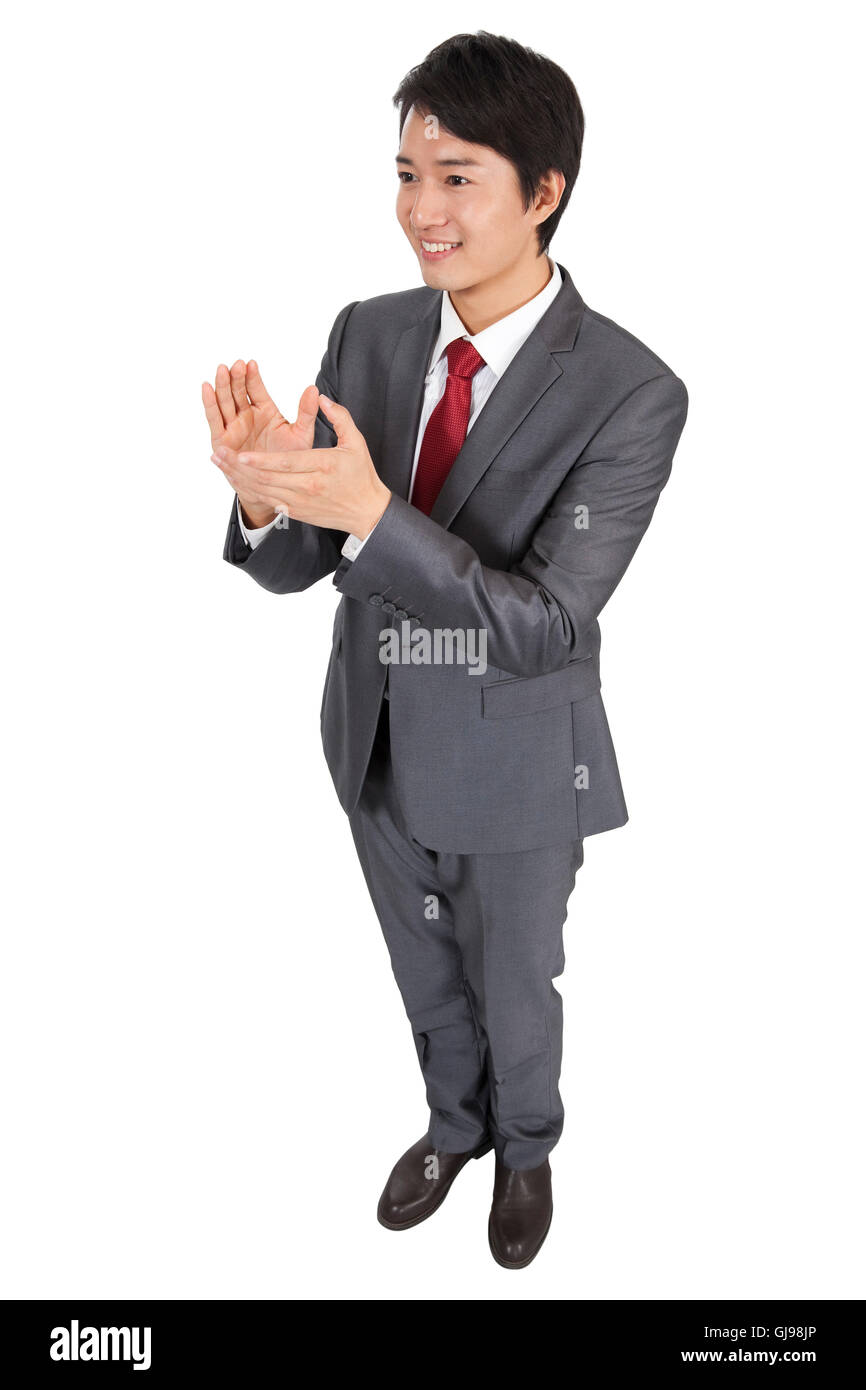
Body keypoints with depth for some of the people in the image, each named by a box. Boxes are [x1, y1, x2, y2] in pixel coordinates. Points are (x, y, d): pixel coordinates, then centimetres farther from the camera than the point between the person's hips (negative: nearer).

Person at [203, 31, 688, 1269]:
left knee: (514, 994, 22)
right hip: (378, 745, 4)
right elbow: (297, 567, -8)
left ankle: (526, 1147, 54)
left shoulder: (630, 394, -24)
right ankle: (455, 1124, 57)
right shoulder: (367, 335, -10)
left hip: (515, 769, -4)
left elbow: (544, 625, -29)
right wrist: (264, 496, -32)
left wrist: (371, 512, -41)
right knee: (428, 981, 27)